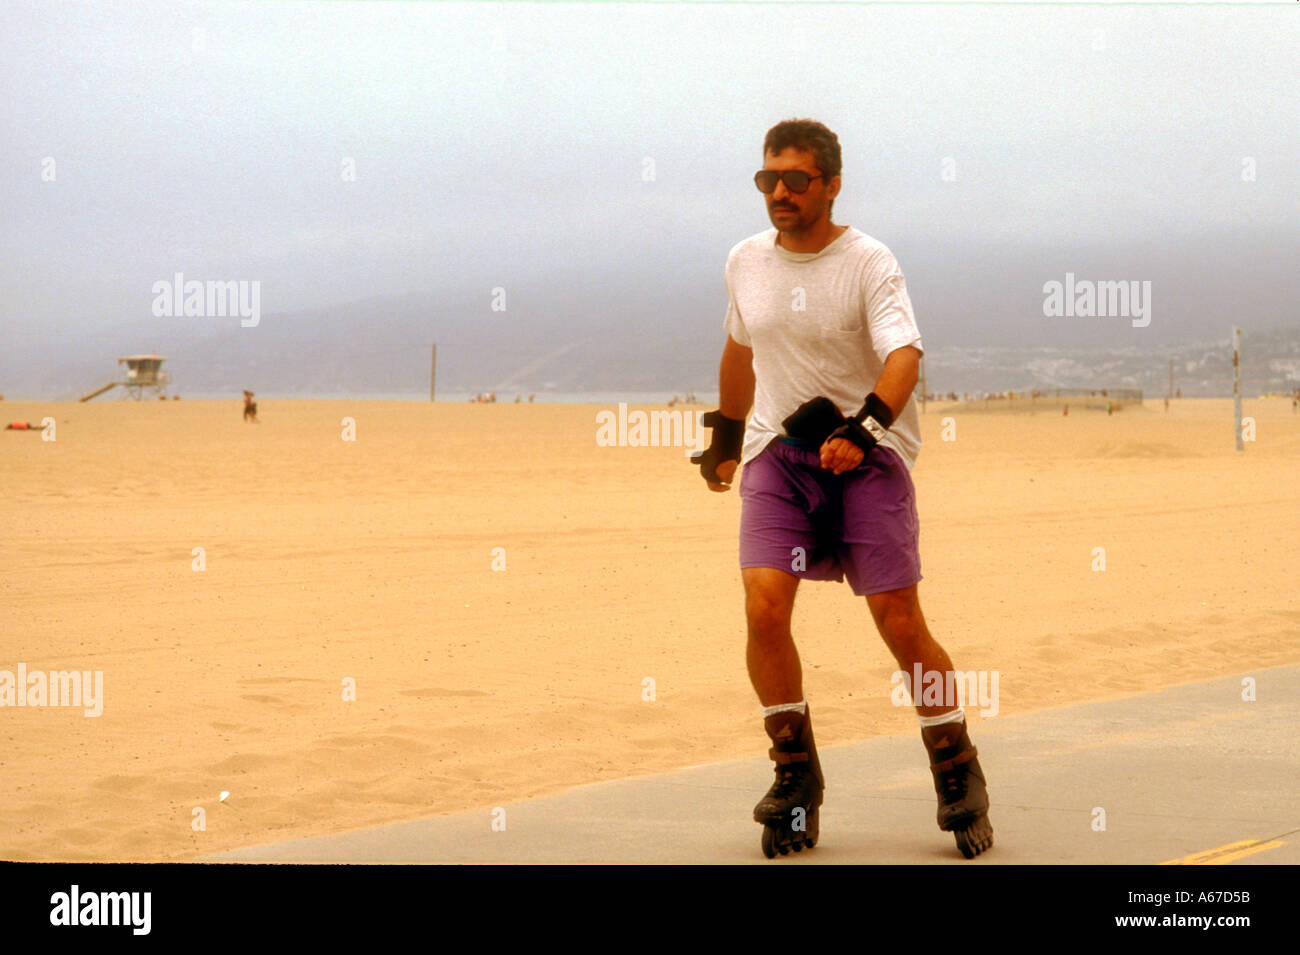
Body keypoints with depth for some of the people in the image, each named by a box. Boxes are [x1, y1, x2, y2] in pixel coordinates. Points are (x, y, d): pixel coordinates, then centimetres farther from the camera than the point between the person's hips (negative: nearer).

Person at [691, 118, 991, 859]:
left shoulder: (870, 264, -9)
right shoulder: (746, 262, 7)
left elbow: (904, 354, -24)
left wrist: (864, 429, -40)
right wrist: (726, 435, 33)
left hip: (868, 454, -3)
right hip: (778, 453, 4)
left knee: (899, 621, -8)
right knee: (764, 604, -16)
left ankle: (959, 776, 12)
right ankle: (797, 778, 0)